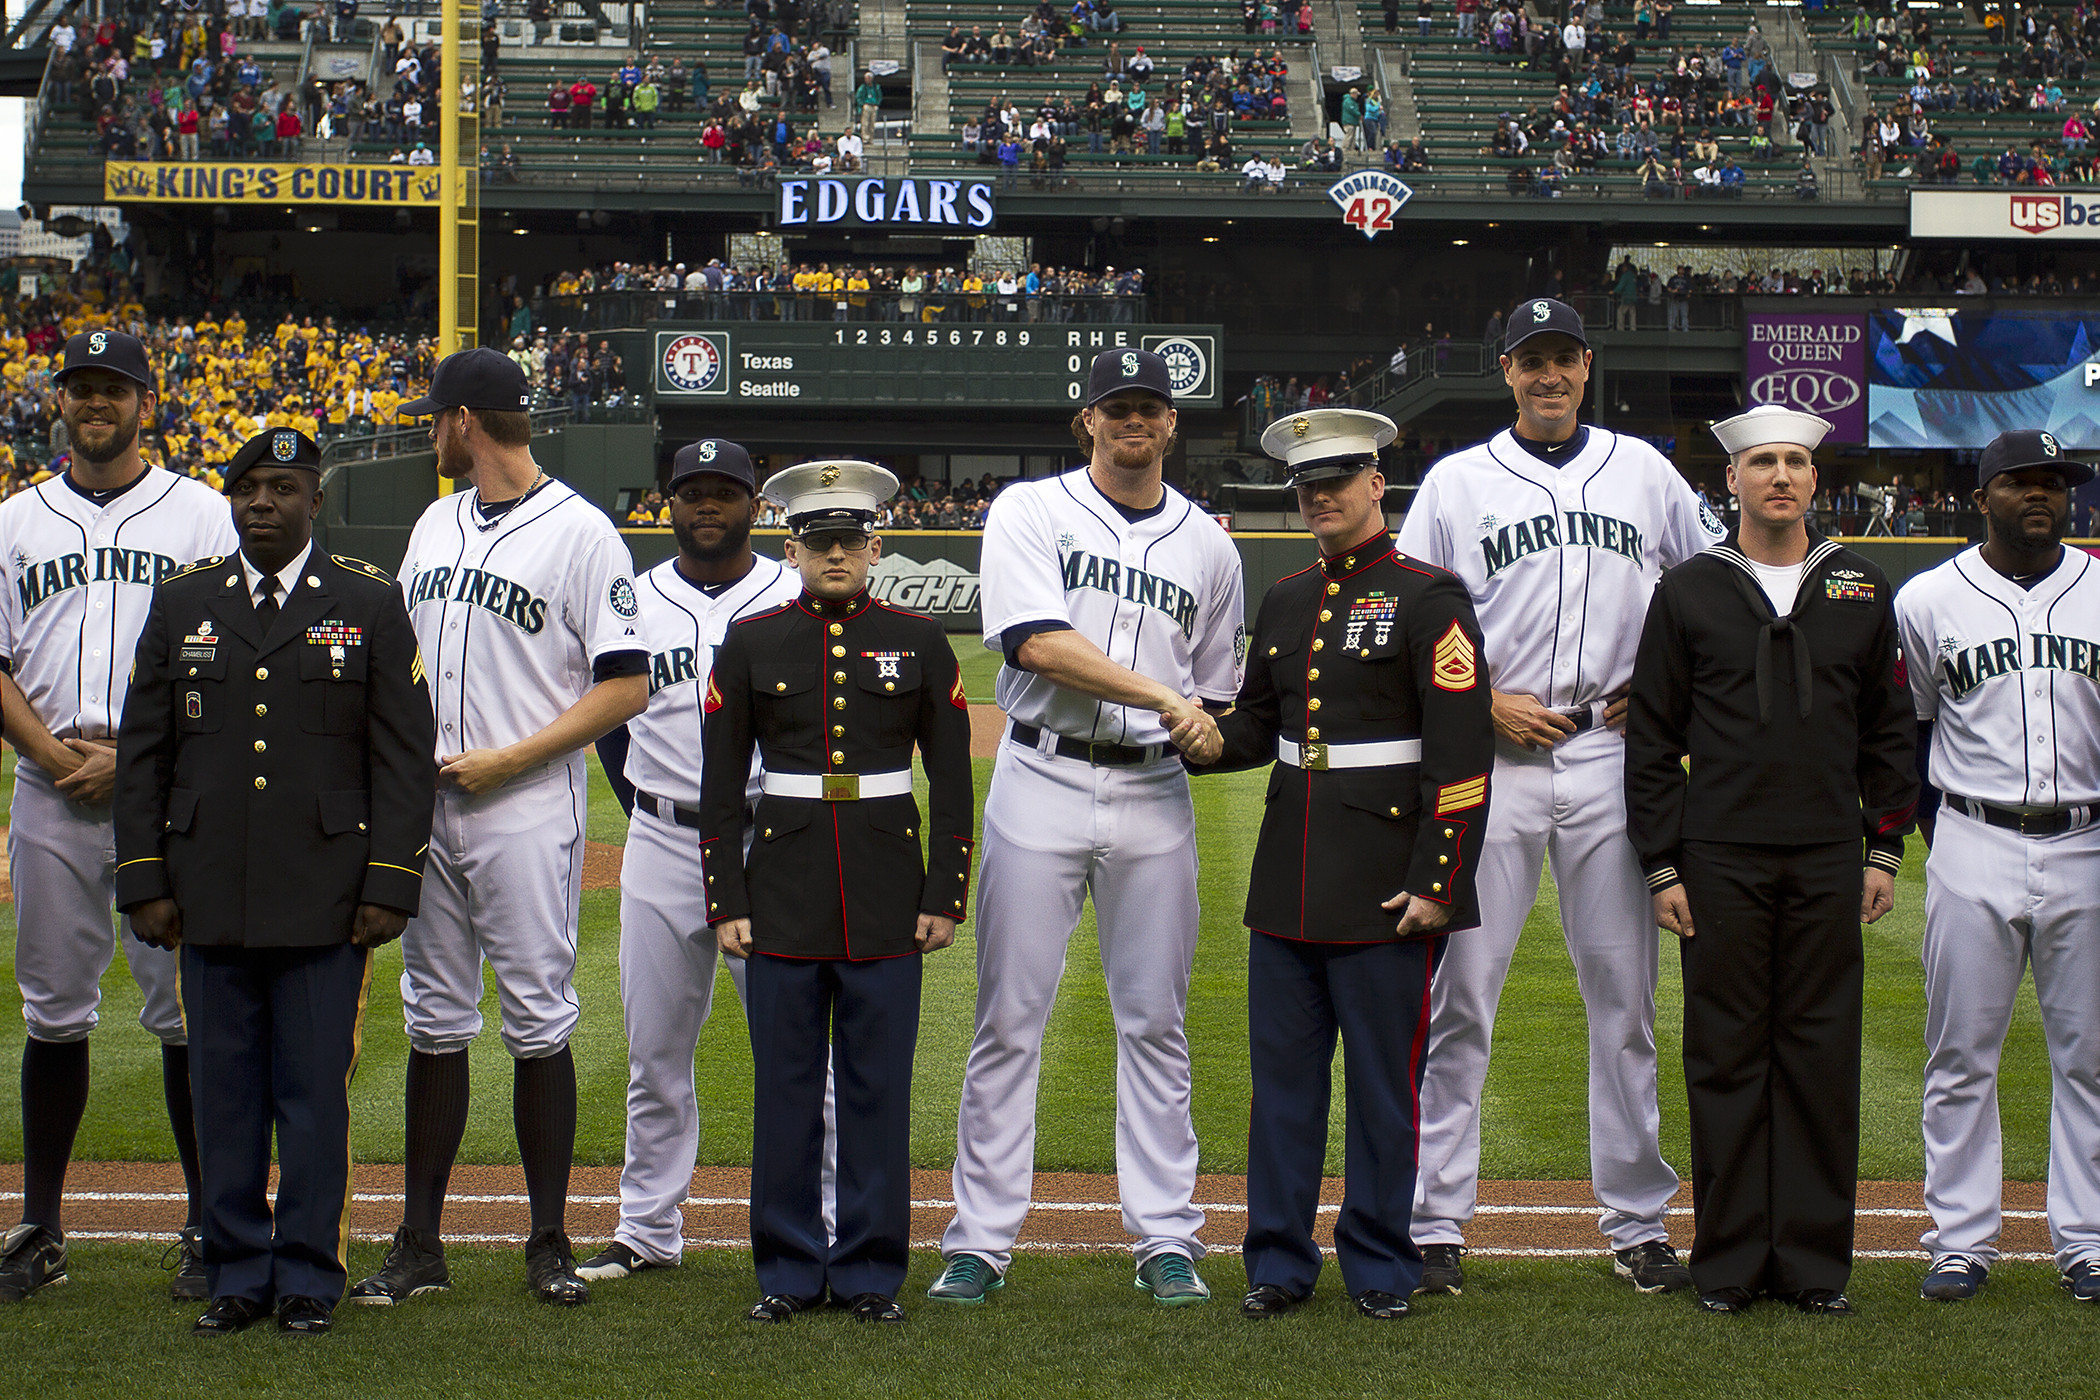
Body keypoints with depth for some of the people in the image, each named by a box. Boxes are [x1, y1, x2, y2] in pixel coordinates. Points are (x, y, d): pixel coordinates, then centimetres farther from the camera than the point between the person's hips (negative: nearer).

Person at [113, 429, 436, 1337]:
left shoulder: (370, 605, 4)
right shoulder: (183, 603, 10)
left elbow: (403, 758, 1)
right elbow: (142, 753, 10)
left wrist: (390, 885, -6)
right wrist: (145, 880, 3)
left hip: (325, 902, -2)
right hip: (210, 898, 2)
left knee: (315, 1091, 0)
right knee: (224, 1090, 6)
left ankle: (308, 1277, 10)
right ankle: (236, 1273, 15)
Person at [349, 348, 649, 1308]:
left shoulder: (581, 533, -8)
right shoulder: (434, 526, 14)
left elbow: (626, 686, -12)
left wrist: (506, 759, -16)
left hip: (527, 812, -7)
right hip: (426, 804, 7)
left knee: (538, 1024, -2)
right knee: (434, 1020, 9)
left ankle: (549, 1244, 7)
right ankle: (419, 1243, 13)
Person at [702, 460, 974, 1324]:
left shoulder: (918, 642, 4)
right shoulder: (751, 644, 4)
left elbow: (952, 782, 6)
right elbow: (720, 788, 5)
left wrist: (946, 897, -1)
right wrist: (726, 902, -1)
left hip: (887, 891, 0)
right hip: (784, 891, 0)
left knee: (878, 1085, 2)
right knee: (786, 1087, 3)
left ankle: (872, 1272, 10)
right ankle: (788, 1272, 12)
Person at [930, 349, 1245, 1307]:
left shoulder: (1207, 545, 13)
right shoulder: (1029, 512, 1)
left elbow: (1216, 695, 18)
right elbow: (1037, 642, -14)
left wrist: (1206, 727, -4)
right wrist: (1161, 696, -19)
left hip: (1154, 795, 3)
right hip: (1041, 785, -3)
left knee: (1156, 1021, 5)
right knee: (1009, 1018, -1)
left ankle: (1167, 1238, 10)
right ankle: (981, 1238, 5)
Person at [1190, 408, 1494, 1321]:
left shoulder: (1430, 598, -6)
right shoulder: (1285, 603, 14)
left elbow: (1462, 756, -11)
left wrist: (1437, 882, -16)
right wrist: (1197, 738, -1)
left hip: (1386, 880, -6)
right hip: (1290, 873, 6)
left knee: (1384, 1076, 2)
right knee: (1283, 1072, 8)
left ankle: (1379, 1264, 12)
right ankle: (1279, 1262, 16)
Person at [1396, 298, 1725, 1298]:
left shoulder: (1644, 472, 12)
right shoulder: (1456, 482, 6)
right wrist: (1488, 700, -9)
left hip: (1612, 757, 2)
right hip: (1491, 759, -2)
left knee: (1624, 996, 5)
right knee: (1460, 996, -4)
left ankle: (1638, 1224, 13)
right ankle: (1436, 1224, 2)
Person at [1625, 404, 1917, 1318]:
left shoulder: (1862, 592, 11)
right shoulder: (1689, 592, 4)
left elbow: (1888, 731, 14)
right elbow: (1652, 739, 4)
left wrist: (1885, 849, 7)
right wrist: (1661, 865, -2)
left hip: (1829, 863, 2)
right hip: (1720, 862, -2)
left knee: (1822, 1054, 3)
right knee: (1726, 1055, 1)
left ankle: (1815, 1260, 10)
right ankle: (1730, 1263, 8)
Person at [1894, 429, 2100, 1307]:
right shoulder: (1926, 602, 3)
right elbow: (1903, 728, 12)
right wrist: (1937, 828, 6)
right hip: (1973, 854, -1)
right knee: (1960, 1055, 2)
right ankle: (1961, 1239, 10)